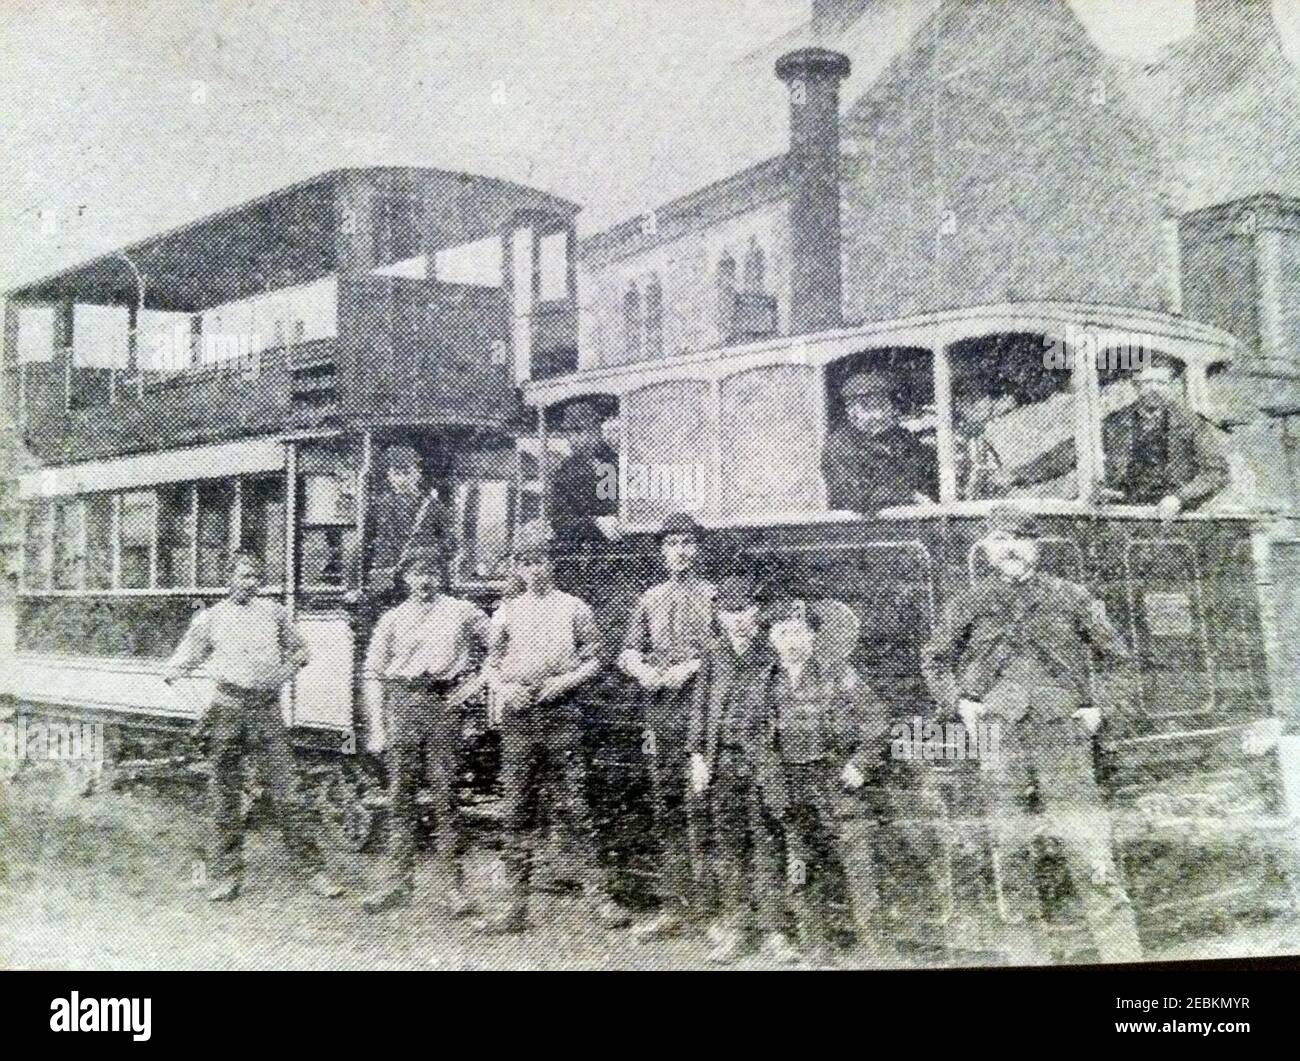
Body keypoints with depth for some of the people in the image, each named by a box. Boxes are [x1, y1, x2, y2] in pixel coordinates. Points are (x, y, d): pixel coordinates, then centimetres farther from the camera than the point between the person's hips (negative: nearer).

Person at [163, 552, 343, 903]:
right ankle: (227, 875, 14)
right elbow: (186, 654, 10)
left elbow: (299, 650, 24)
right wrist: (172, 673, -12)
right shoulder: (211, 617, 10)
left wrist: (284, 671, 5)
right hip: (229, 706, 0)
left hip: (267, 707, 0)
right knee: (225, 793, 3)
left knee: (287, 791, -3)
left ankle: (313, 870, 2)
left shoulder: (274, 612, 14)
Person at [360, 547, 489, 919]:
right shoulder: (392, 619, 12)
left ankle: (451, 884, 2)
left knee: (445, 793, -2)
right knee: (400, 792, 4)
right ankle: (399, 879, 11)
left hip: (444, 703, -2)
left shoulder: (462, 613, 7)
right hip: (402, 700, 2)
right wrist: (378, 718, 6)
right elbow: (374, 670, 14)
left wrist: (471, 683, 2)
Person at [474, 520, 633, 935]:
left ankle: (596, 897, -2)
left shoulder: (574, 608, 8)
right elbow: (490, 664, 16)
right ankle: (515, 906, 9)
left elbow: (594, 660, 7)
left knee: (570, 807, -6)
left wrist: (565, 681, -9)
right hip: (517, 715, 3)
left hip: (561, 715, -3)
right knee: (516, 813, 3)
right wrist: (503, 687, -4)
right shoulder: (507, 611, 15)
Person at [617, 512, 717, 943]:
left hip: (701, 712, -5)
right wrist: (642, 670, -7)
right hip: (658, 713, 5)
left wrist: (690, 668, -16)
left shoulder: (713, 596, 3)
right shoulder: (649, 599, 17)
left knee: (699, 809, -7)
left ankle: (703, 904, 1)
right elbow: (628, 649, 13)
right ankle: (674, 906, 15)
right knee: (666, 811, 8)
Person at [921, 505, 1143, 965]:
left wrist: (1097, 705, 5)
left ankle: (1122, 952, 0)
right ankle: (1025, 951, 15)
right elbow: (934, 659, 19)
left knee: (1088, 848, -6)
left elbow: (1117, 655, 17)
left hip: (1063, 733, -1)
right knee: (1008, 845, 5)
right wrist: (958, 702, 4)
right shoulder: (970, 603, 11)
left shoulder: (1070, 597, 11)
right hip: (997, 736, 1)